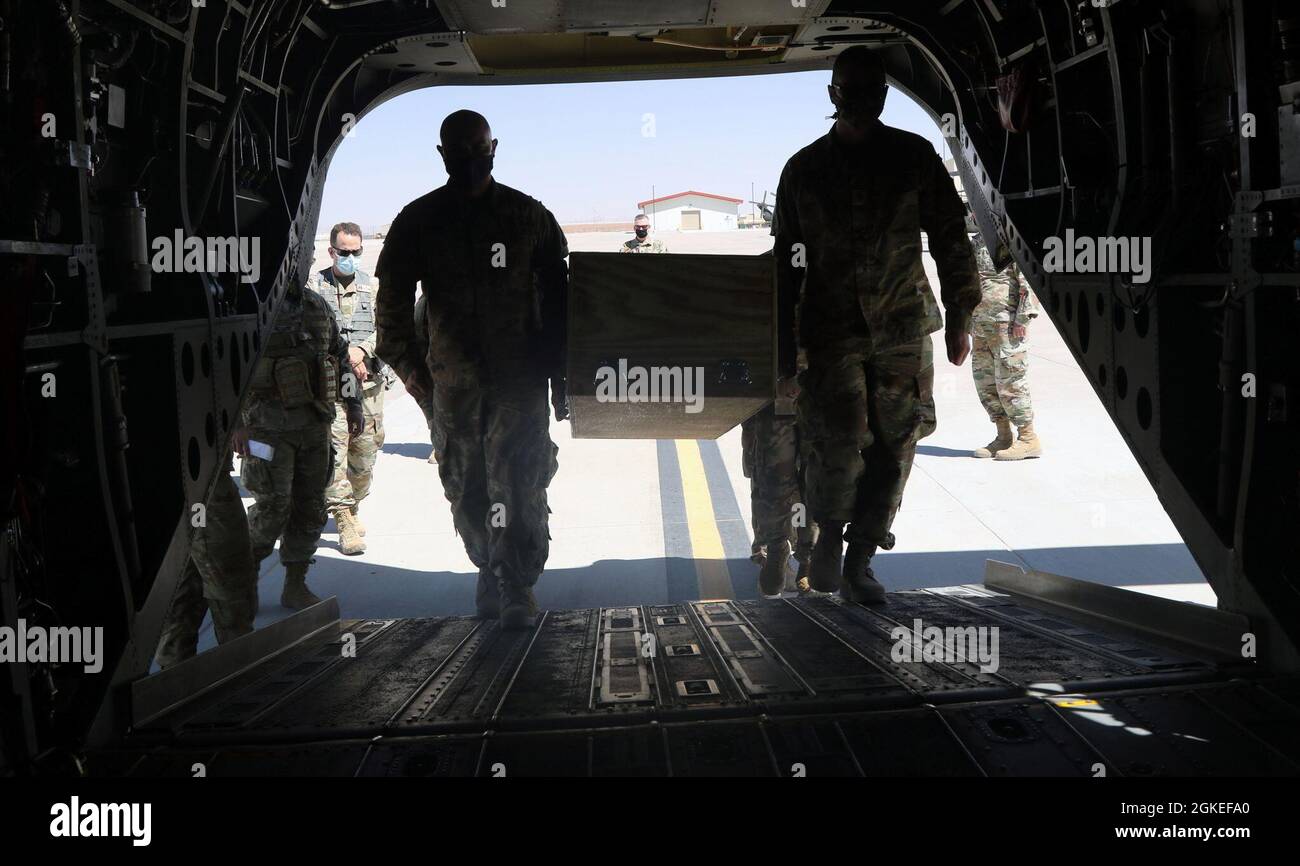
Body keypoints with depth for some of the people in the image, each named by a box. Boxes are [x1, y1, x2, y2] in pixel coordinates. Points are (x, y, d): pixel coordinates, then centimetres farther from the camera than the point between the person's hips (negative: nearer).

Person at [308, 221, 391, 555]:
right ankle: (344, 521, -10)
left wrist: (361, 349, -13)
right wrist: (345, 358, -12)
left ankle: (352, 506, 28)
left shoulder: (373, 286, 14)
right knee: (334, 449, -12)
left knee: (366, 450, 6)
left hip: (369, 381, 3)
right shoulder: (314, 286, 6)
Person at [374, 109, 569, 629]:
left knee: (517, 483, -10)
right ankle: (494, 574, 26)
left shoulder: (528, 216, 5)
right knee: (465, 488, 9)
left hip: (520, 376, -2)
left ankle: (516, 588, -3)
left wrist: (561, 376, 3)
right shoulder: (418, 220, 7)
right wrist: (409, 362, -2)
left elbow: (557, 298, 6)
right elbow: (393, 299, 8)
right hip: (452, 378, 2)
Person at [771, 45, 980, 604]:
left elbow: (950, 238, 9)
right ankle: (828, 536, 18)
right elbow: (786, 264, 8)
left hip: (903, 329, 1)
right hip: (832, 329, -1)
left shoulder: (916, 157, 8)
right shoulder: (804, 169, 7)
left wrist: (959, 314, 0)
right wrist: (783, 353, 5)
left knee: (893, 451, 1)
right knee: (840, 443, -11)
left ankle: (858, 562, 15)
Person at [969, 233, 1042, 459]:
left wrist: (1023, 317, -19)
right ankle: (1003, 438, 18)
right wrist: (969, 321, 20)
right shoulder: (976, 242, 16)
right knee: (985, 383, 9)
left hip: (1007, 326, -8)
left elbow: (1029, 281, -14)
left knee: (1010, 383, -6)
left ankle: (1028, 439, 4)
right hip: (981, 327, 8)